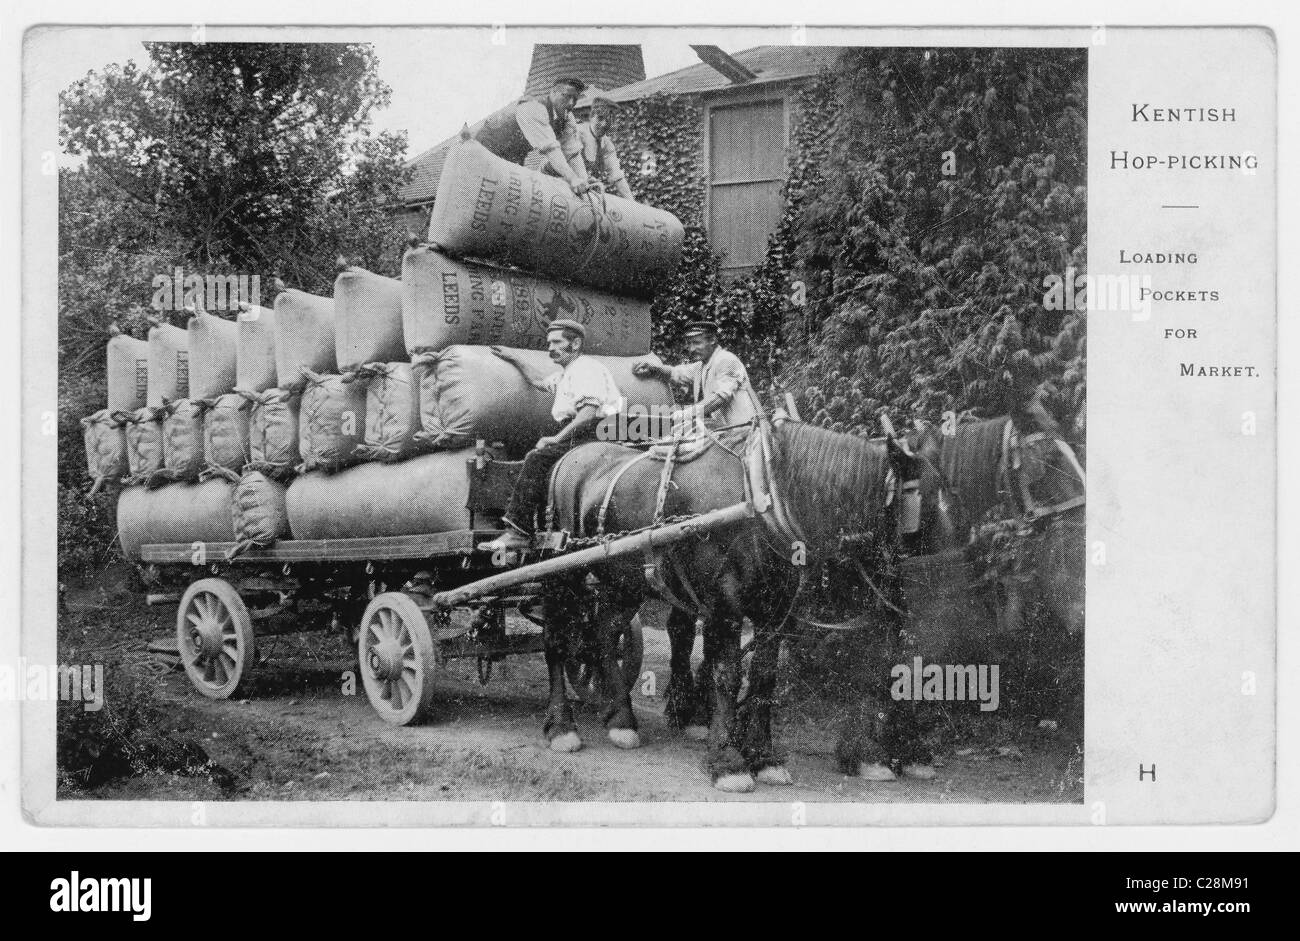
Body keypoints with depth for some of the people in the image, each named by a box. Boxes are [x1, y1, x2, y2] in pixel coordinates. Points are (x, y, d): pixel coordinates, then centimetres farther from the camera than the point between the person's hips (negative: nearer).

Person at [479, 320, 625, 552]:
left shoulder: (586, 368, -6)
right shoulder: (566, 374, 27)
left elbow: (590, 412, -21)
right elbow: (540, 380, 47)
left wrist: (557, 438, -23)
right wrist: (514, 358, 48)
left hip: (597, 436, -10)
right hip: (577, 436, 10)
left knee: (538, 458, -22)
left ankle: (518, 531, -27)